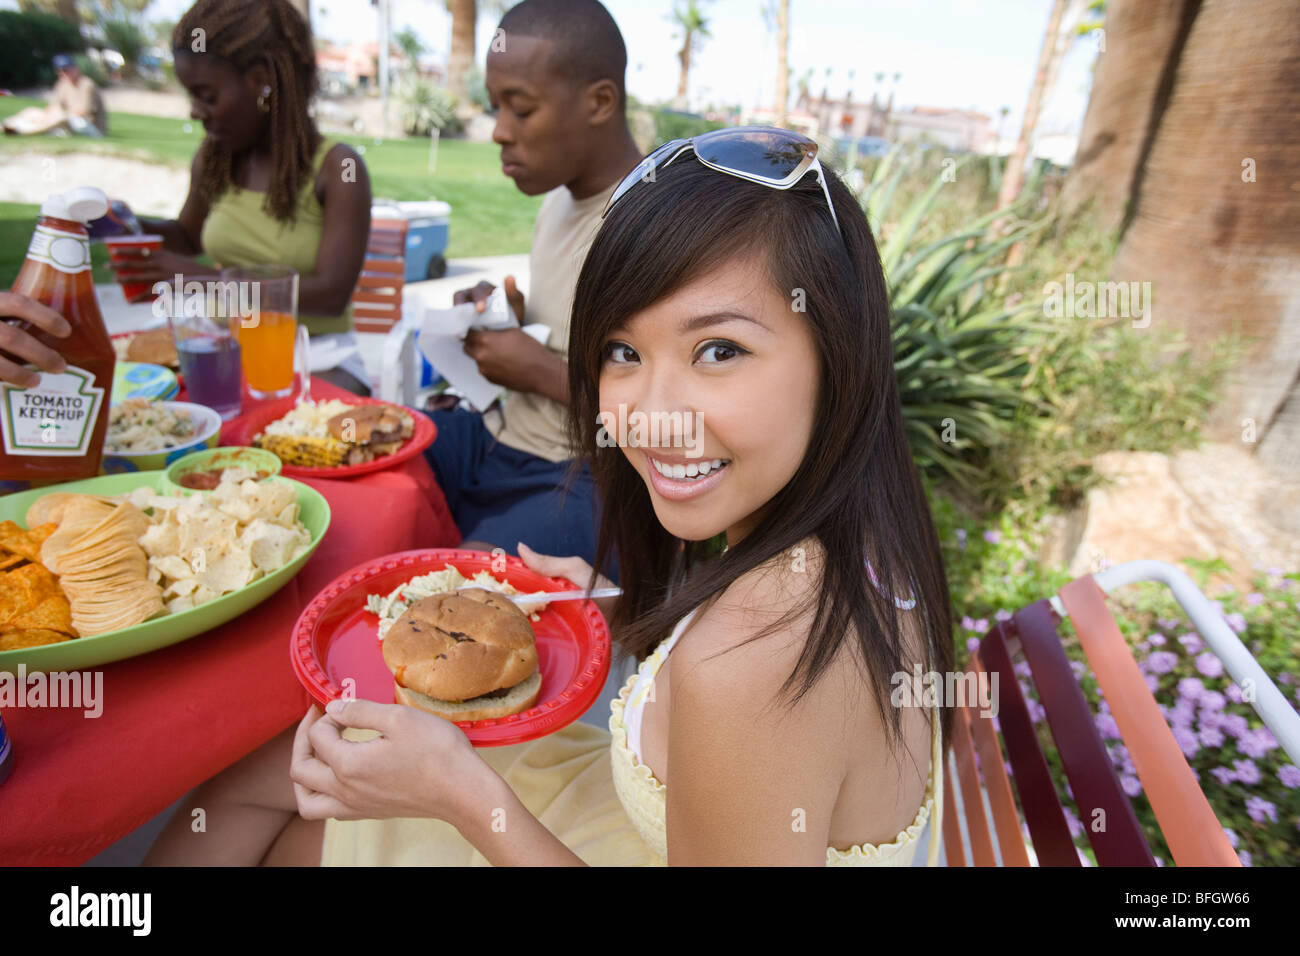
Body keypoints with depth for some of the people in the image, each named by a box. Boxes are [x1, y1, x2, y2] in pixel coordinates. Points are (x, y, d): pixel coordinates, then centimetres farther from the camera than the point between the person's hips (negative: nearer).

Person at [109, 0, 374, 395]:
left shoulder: (338, 169, -10)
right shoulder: (212, 159, 8)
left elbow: (331, 294, -20)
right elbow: (189, 235, 28)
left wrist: (203, 278, -22)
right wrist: (132, 227, 5)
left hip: (317, 356, -5)